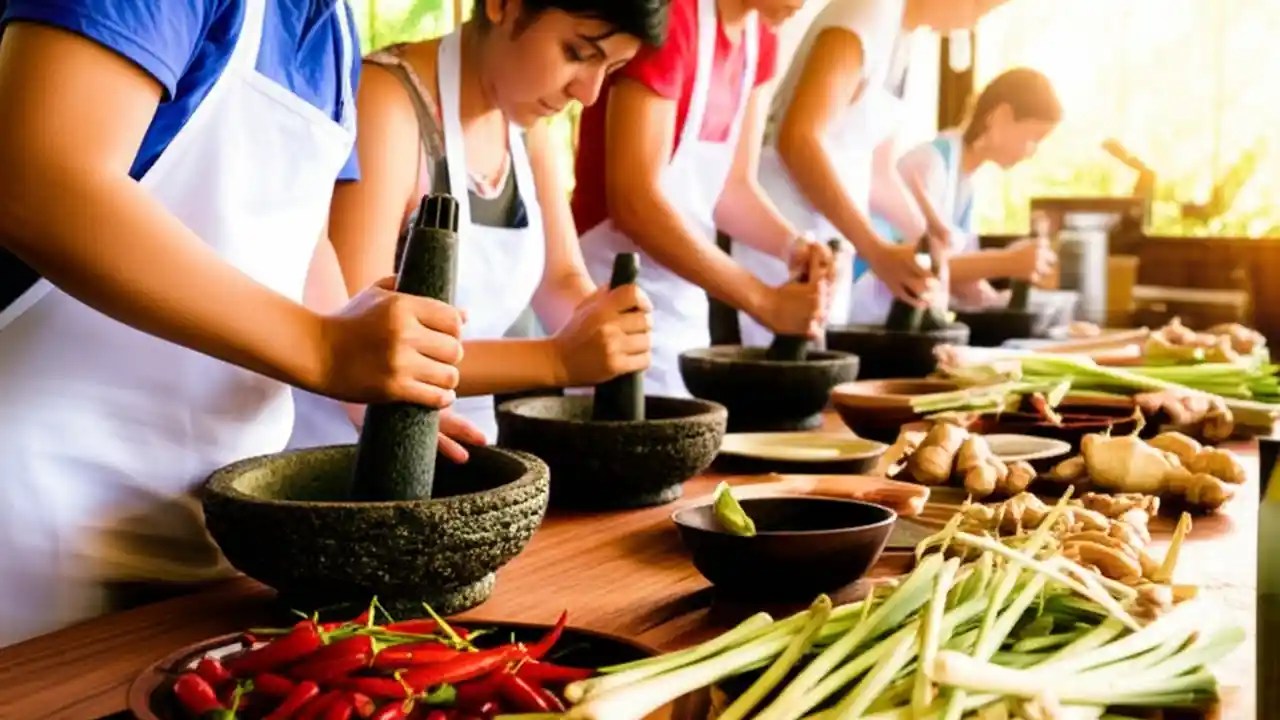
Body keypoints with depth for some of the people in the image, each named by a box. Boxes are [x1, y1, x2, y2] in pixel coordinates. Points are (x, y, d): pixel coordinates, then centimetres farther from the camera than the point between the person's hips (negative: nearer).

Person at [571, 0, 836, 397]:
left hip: (685, 306, 8)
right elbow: (634, 201, -24)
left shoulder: (760, 36, 6)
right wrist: (765, 300, -24)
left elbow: (732, 185, 9)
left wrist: (793, 245, -10)